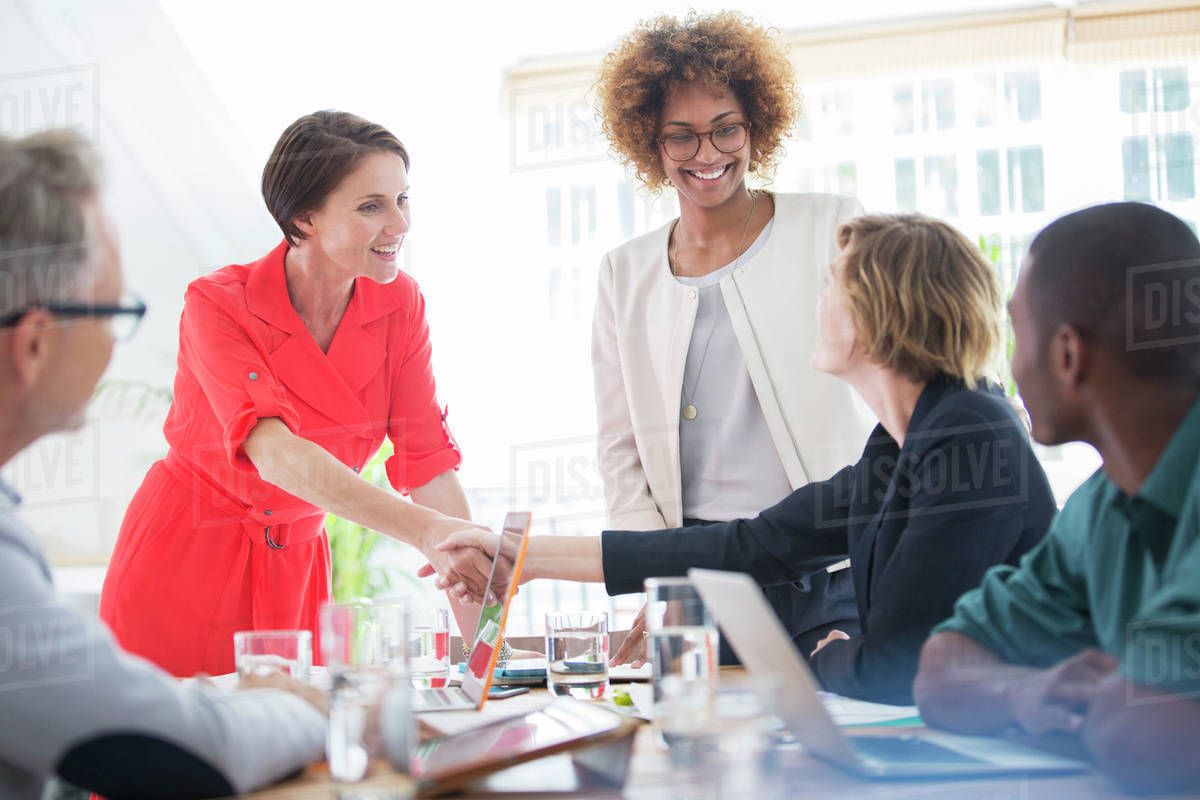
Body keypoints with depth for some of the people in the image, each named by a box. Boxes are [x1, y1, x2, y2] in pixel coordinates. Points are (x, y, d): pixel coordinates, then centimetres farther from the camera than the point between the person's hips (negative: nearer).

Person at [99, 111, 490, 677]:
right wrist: (425, 530, -48)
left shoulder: (399, 305, -7)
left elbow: (428, 461, -9)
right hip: (184, 561, -3)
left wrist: (480, 633, -19)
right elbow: (274, 451, -34)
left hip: (294, 567, 4)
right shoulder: (218, 306, -19)